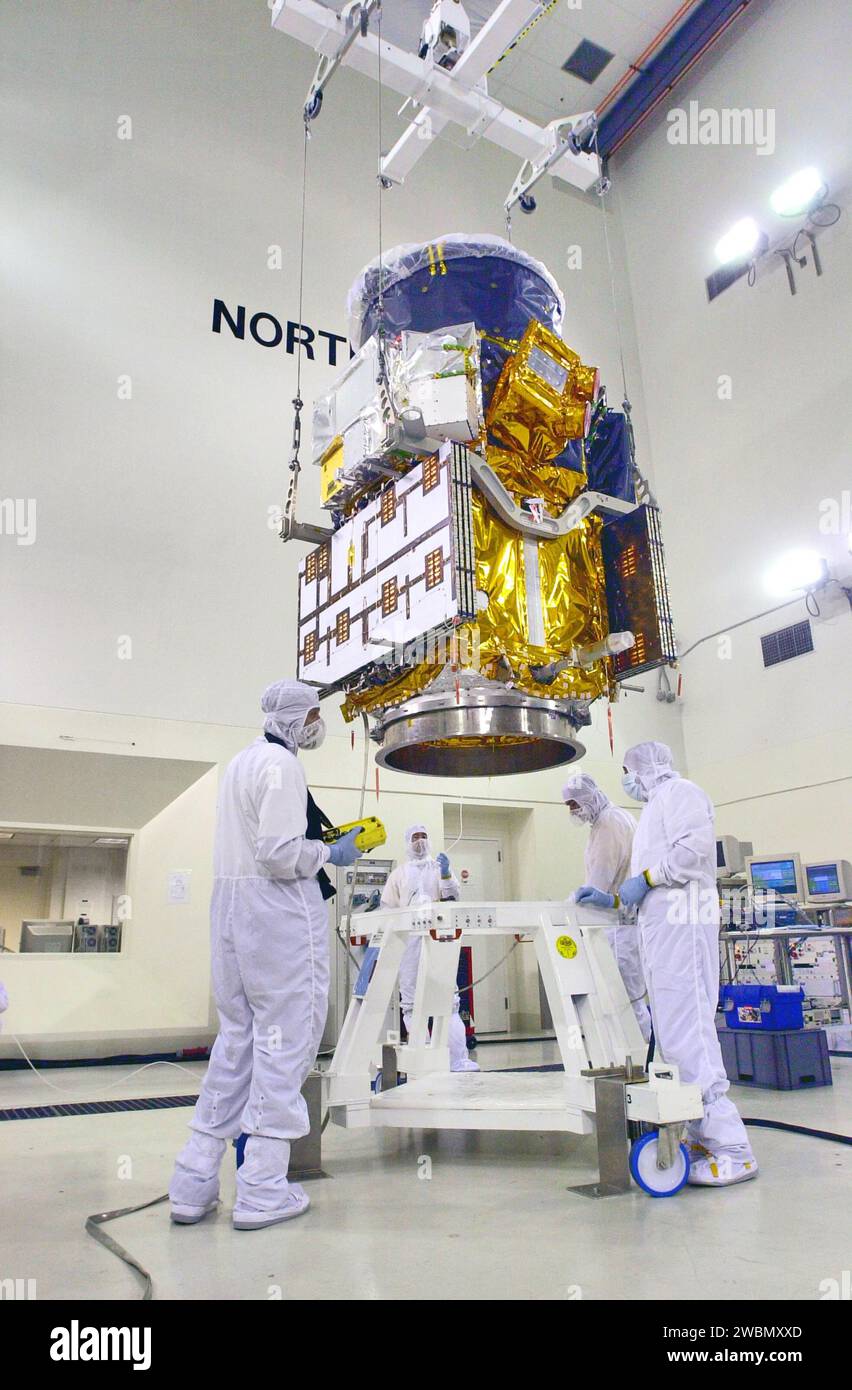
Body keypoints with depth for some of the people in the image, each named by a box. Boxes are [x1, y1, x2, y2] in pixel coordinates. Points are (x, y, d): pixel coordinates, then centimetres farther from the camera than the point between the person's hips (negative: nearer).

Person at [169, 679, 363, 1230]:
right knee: (284, 1036, -1)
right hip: (278, 906, -10)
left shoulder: (241, 762, 17)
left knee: (238, 1034, 15)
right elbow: (279, 853, -21)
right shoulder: (282, 765, -13)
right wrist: (331, 854, -6)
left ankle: (195, 1183, 20)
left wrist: (319, 843, 18)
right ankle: (263, 1190, 5)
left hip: (231, 904, 10)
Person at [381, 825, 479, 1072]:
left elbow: (452, 896, 5)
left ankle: (458, 1059, -10)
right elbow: (387, 908, 12)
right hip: (408, 938, 1)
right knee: (411, 1002, -1)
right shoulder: (399, 873, 17)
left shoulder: (439, 867, 17)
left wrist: (446, 875, -10)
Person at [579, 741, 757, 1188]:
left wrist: (645, 878, -13)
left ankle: (732, 1149, -13)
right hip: (660, 923, 10)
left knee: (687, 1028, -15)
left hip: (681, 920, -10)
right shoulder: (654, 809, 29)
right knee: (674, 1032, 7)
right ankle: (703, 1138, 10)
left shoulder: (678, 791, 1)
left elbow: (695, 846, -17)